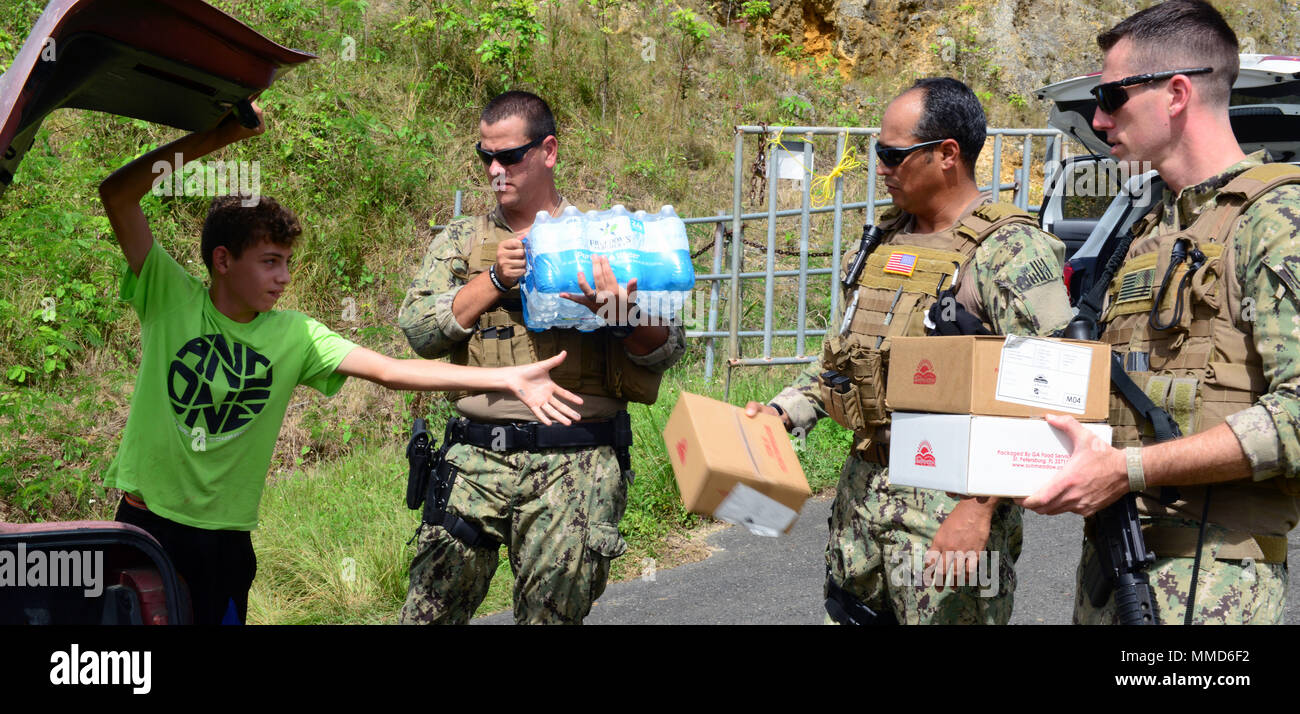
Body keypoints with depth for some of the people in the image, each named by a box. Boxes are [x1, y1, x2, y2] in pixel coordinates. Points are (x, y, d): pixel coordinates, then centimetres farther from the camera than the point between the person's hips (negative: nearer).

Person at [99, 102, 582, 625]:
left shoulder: (294, 335, -1)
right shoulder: (171, 298, -6)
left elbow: (389, 371, -9)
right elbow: (117, 194, -13)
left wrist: (507, 378, -17)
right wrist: (216, 138, -21)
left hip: (225, 537, 2)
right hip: (145, 521, -2)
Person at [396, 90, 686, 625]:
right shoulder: (461, 240, 14)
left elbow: (666, 352, 3)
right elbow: (418, 328, 0)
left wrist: (620, 311, -18)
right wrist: (495, 280, -9)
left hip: (575, 465, -1)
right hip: (476, 460, 2)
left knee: (552, 612, 4)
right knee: (428, 612, 1)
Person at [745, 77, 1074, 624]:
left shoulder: (1009, 252, -13)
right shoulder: (885, 241, 13)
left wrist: (981, 505, -23)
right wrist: (783, 410, 9)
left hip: (950, 500, -7)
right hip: (861, 487, 8)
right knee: (848, 616, 15)